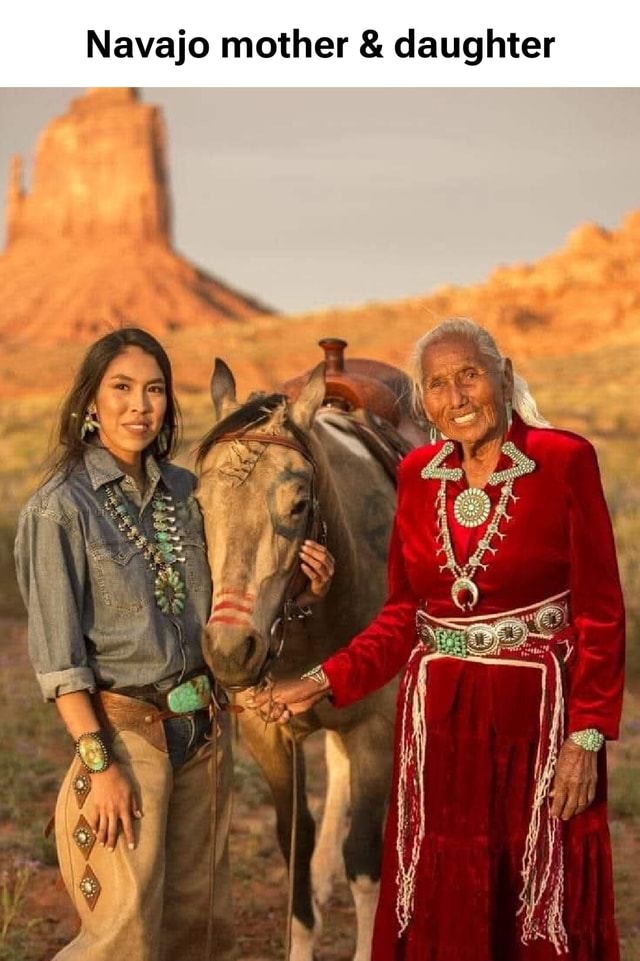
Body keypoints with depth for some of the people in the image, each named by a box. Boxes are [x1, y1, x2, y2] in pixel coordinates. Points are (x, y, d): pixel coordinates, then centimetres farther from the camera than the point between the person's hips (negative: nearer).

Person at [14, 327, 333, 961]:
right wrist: (99, 762, -17)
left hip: (205, 726, 6)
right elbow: (57, 657, -12)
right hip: (125, 728, -6)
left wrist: (301, 595, -4)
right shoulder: (61, 508, -11)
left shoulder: (185, 493, 5)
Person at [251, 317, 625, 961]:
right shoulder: (417, 474, 4)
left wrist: (587, 736, -13)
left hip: (537, 714, -4)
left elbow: (600, 613, -9)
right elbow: (401, 615, 9)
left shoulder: (565, 462, -9)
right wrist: (324, 682, -2)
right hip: (437, 720, 4)